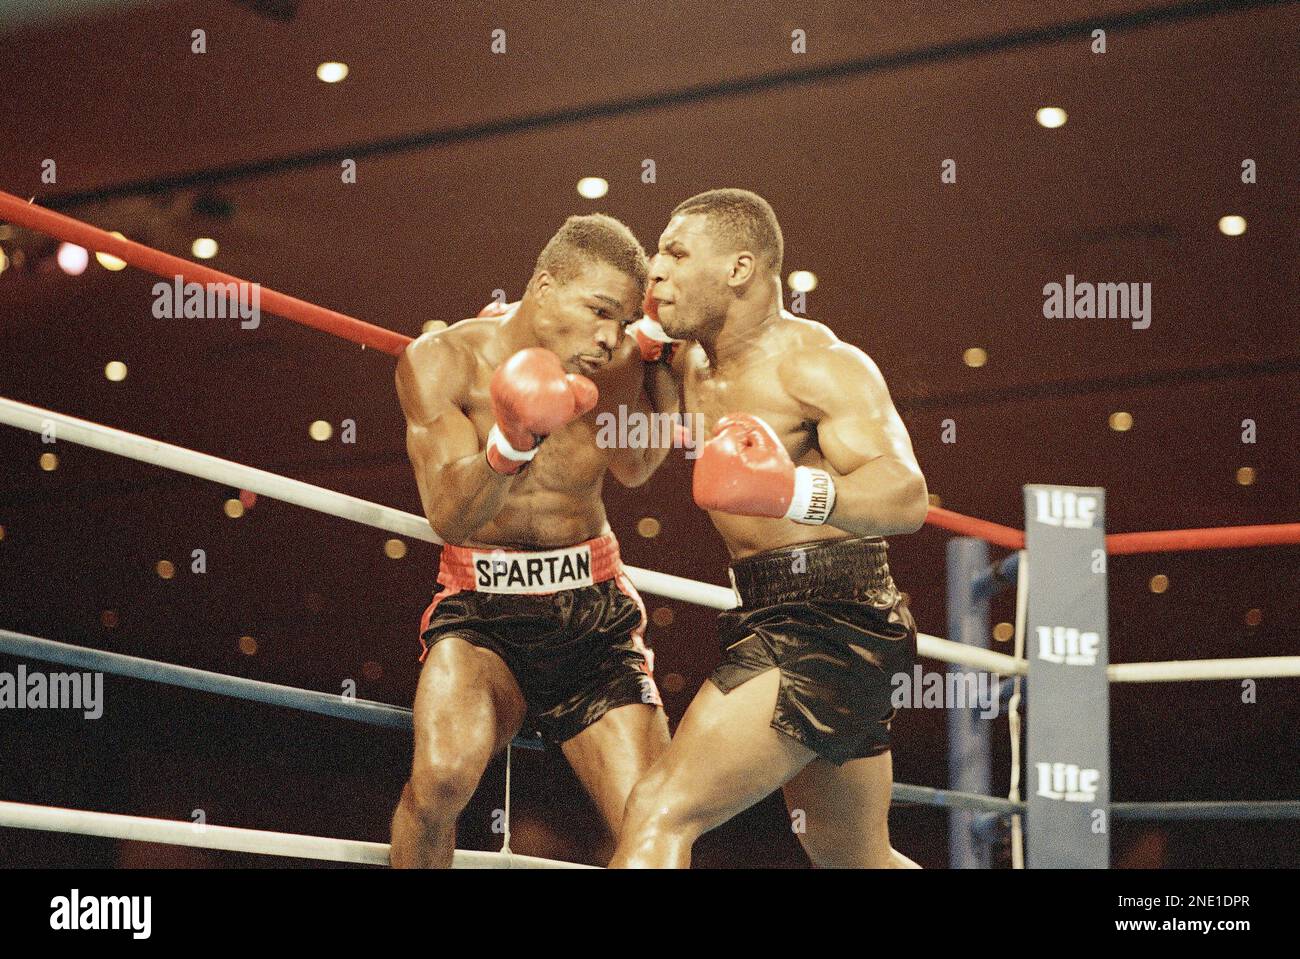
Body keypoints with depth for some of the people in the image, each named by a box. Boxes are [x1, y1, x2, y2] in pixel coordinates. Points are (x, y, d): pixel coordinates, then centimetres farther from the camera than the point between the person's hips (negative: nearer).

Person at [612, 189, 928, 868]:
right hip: (770, 617, 10)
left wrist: (797, 492, -46)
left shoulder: (814, 362, -13)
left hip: (827, 624, -10)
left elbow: (906, 495, -26)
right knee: (853, 857, 22)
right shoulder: (689, 360, 12)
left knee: (663, 810, -21)